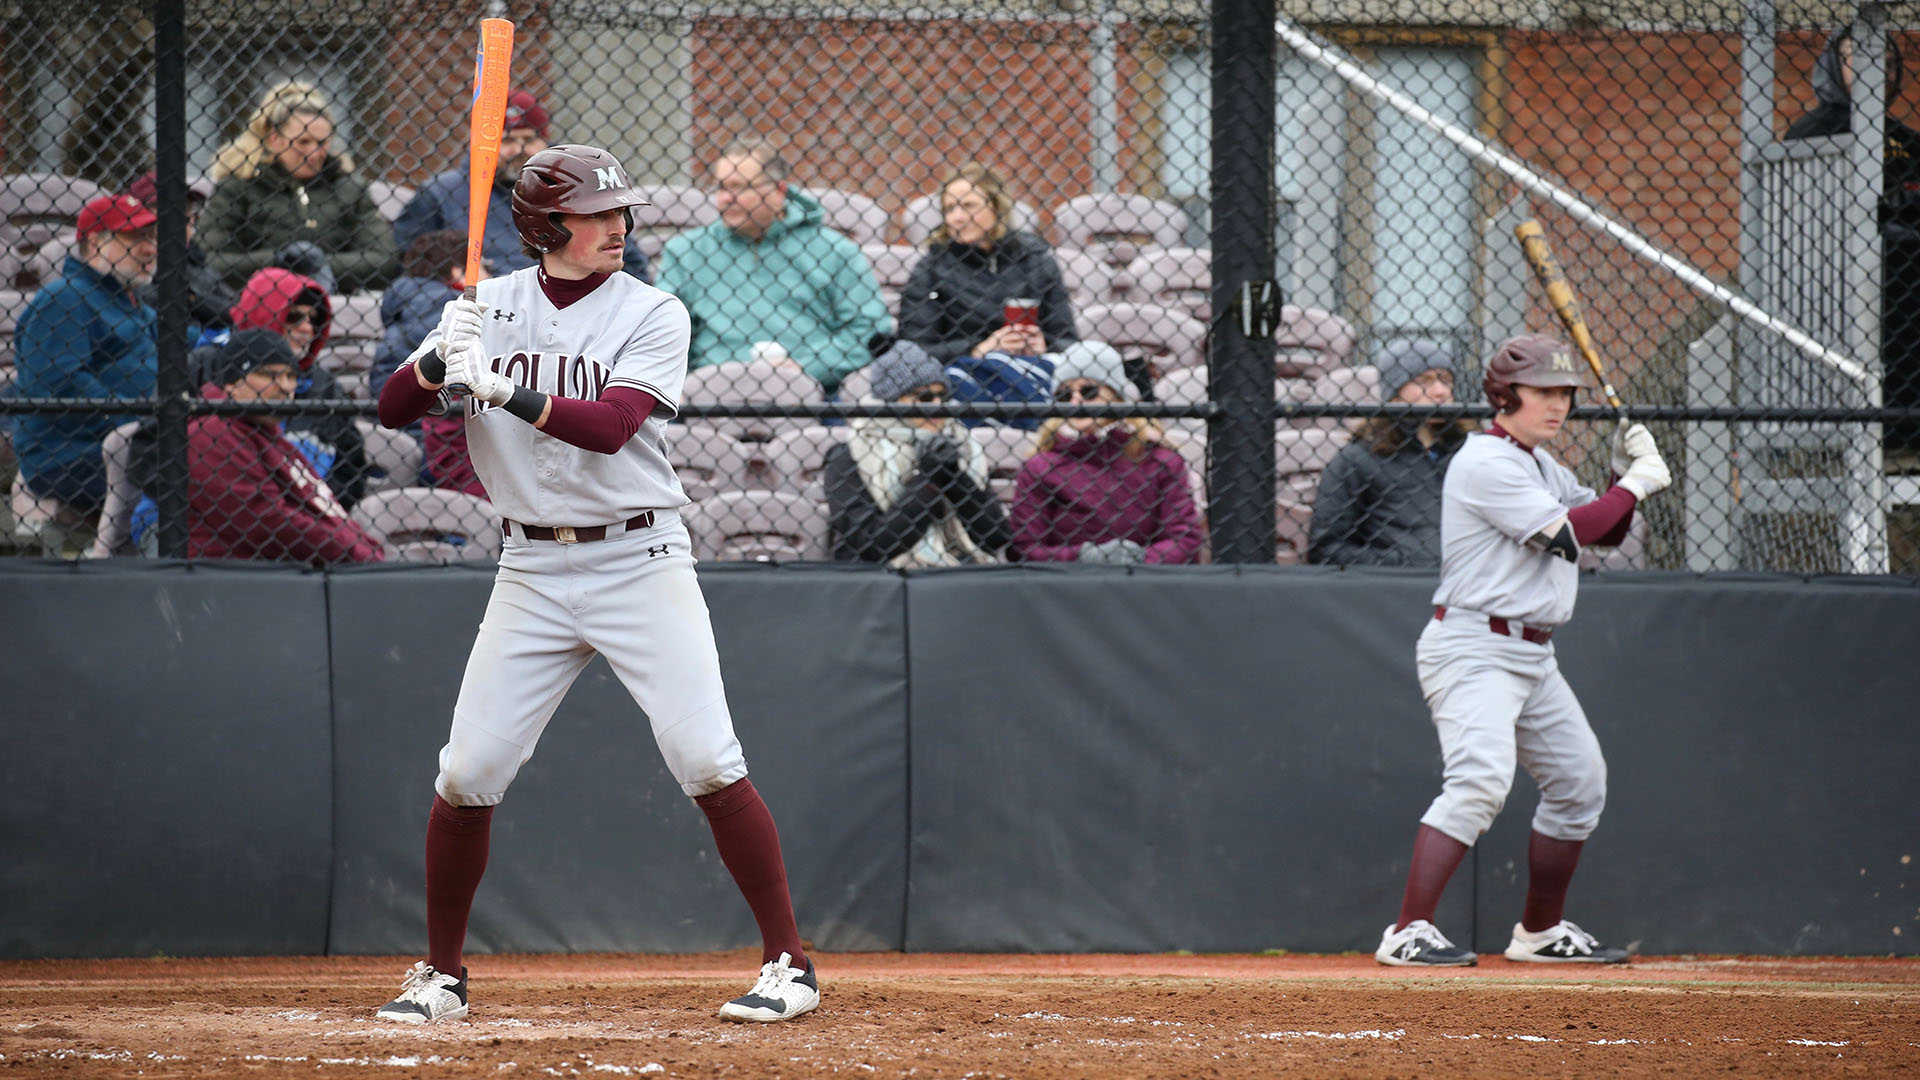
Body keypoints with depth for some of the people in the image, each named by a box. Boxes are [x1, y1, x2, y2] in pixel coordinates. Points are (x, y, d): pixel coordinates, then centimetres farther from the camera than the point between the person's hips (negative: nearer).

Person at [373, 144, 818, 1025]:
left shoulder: (653, 315, -4)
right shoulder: (493, 306, 5)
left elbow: (607, 426, -19)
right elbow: (393, 409, 0)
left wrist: (498, 385, -29)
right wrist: (440, 361, -21)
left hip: (639, 562, -3)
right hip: (533, 571, 3)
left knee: (707, 763, -11)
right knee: (466, 778, -1)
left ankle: (788, 964, -3)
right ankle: (440, 976, 15)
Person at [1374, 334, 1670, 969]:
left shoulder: (1539, 464, 16)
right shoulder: (1486, 463, -14)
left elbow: (1604, 531, 23)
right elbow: (1564, 534, -21)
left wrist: (1624, 474, 6)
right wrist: (1634, 486, -10)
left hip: (1533, 654, 10)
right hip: (1473, 648, -10)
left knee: (1579, 780, 15)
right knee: (1480, 780, -26)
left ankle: (1541, 932, 28)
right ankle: (1408, 933, -30)